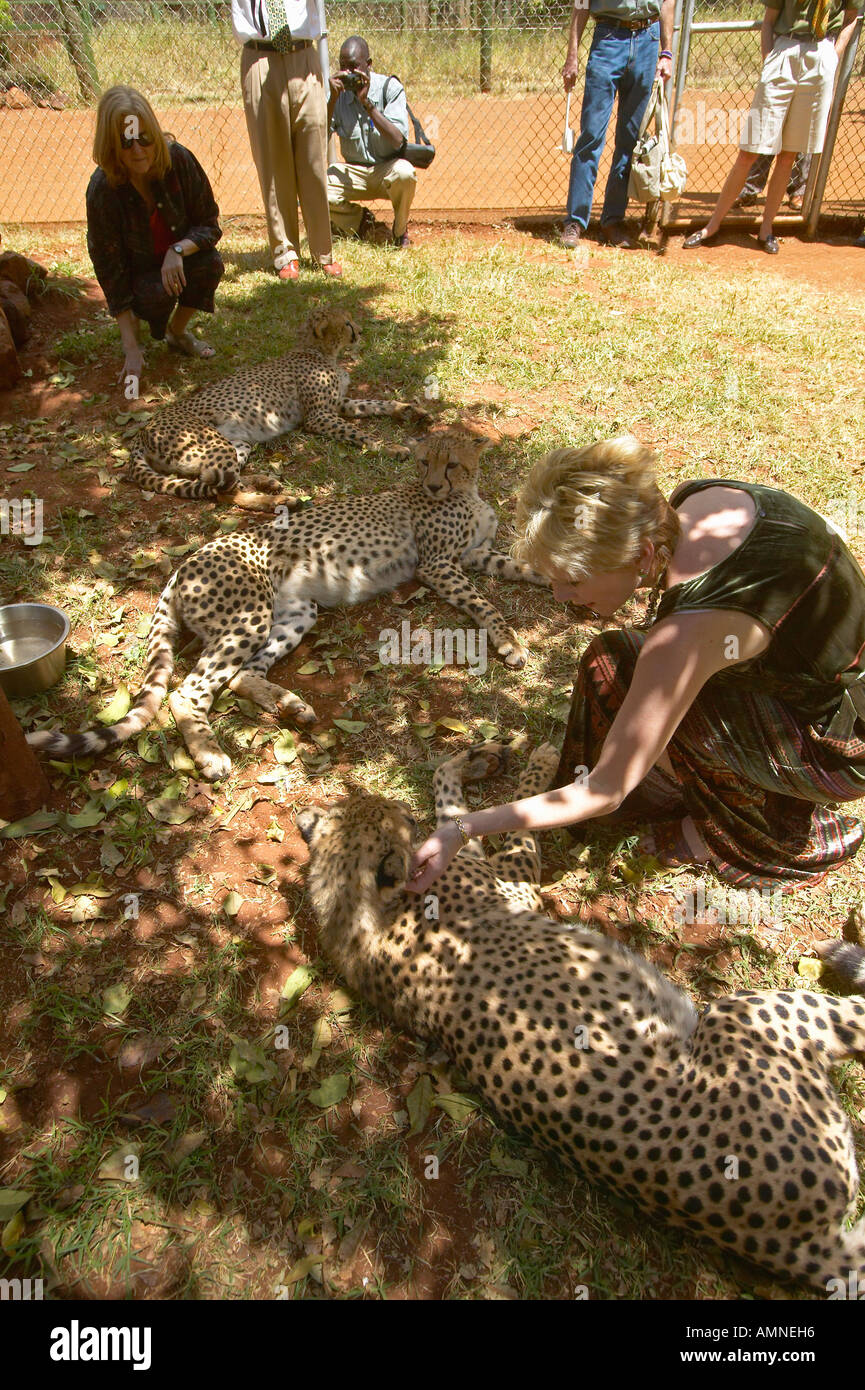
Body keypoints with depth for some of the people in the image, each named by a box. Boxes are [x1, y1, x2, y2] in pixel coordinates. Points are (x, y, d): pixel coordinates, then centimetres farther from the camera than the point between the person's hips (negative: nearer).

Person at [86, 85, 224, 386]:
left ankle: (178, 332, -2)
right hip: (137, 269, -3)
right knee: (159, 292, -34)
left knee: (210, 264, -28)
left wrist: (179, 249, -35)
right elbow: (110, 269, -24)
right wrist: (132, 350, -30)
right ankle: (136, 317, 5)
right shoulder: (102, 190, -27)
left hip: (176, 258, 3)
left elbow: (209, 224, -12)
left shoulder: (178, 160, -22)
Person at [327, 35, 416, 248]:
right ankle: (360, 221, 7)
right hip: (353, 172, 2)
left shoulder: (390, 87, -9)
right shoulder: (339, 91, -1)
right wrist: (332, 99, -23)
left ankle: (400, 230, -4)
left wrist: (366, 103, -28)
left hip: (388, 168, -2)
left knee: (405, 173, -38)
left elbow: (397, 140, -22)